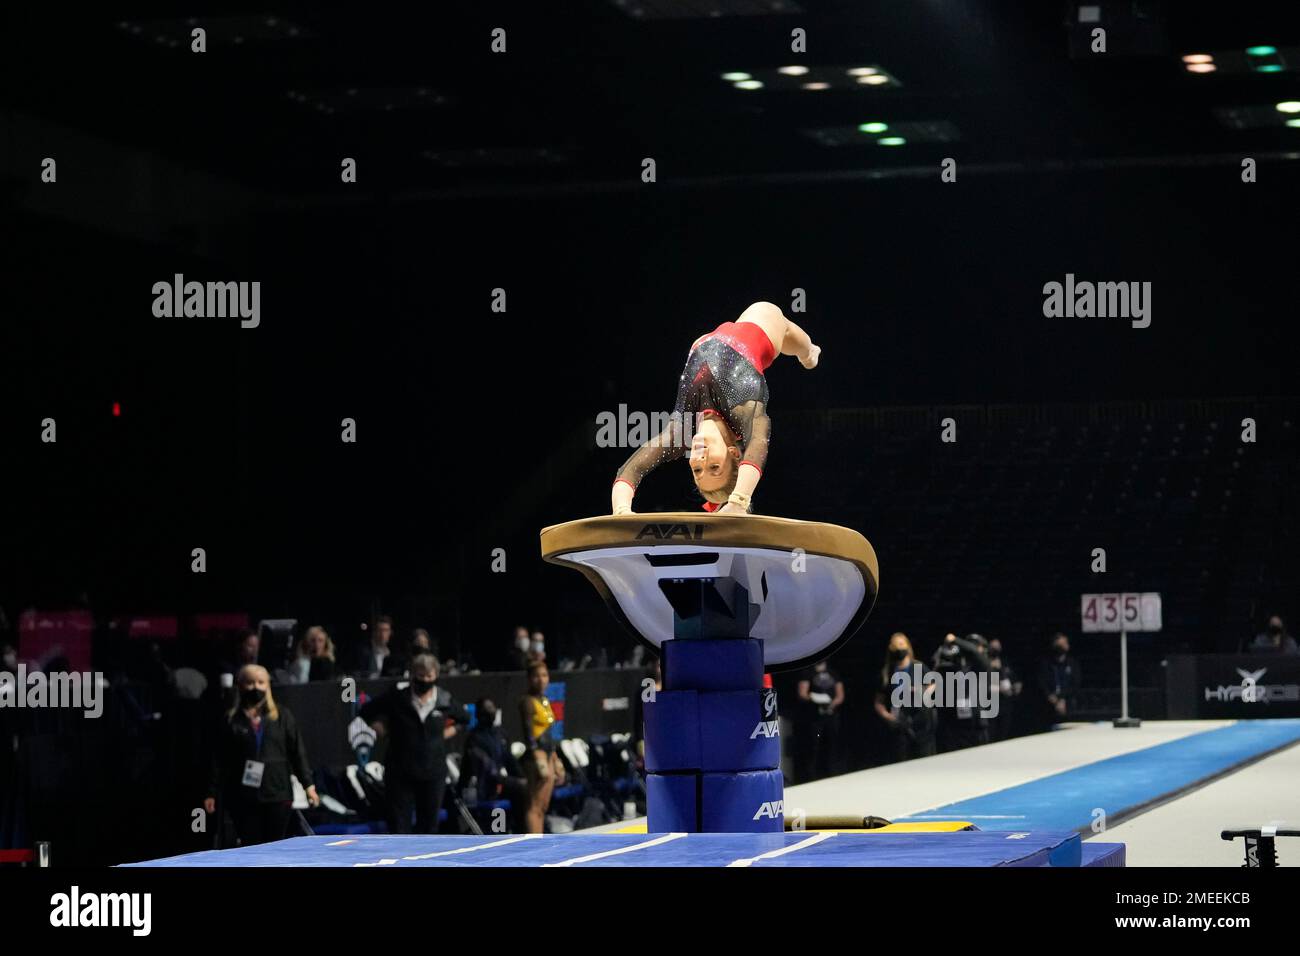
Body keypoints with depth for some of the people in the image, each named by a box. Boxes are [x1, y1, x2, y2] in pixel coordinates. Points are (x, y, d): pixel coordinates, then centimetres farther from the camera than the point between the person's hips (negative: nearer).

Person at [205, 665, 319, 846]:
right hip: (243, 798, -1)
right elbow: (219, 760, 6)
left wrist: (308, 785, 2)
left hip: (277, 797, 1)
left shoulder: (282, 716, 8)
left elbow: (297, 752, 7)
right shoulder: (231, 720, 5)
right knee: (249, 847, -2)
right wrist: (212, 793, 2)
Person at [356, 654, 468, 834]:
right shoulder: (397, 697, -7)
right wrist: (384, 729, -2)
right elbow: (367, 713, 8)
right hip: (400, 772, -2)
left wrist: (449, 732, 5)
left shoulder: (445, 700, -1)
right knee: (399, 824, -4)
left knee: (429, 824, 8)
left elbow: (464, 719, 19)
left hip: (433, 772, 2)